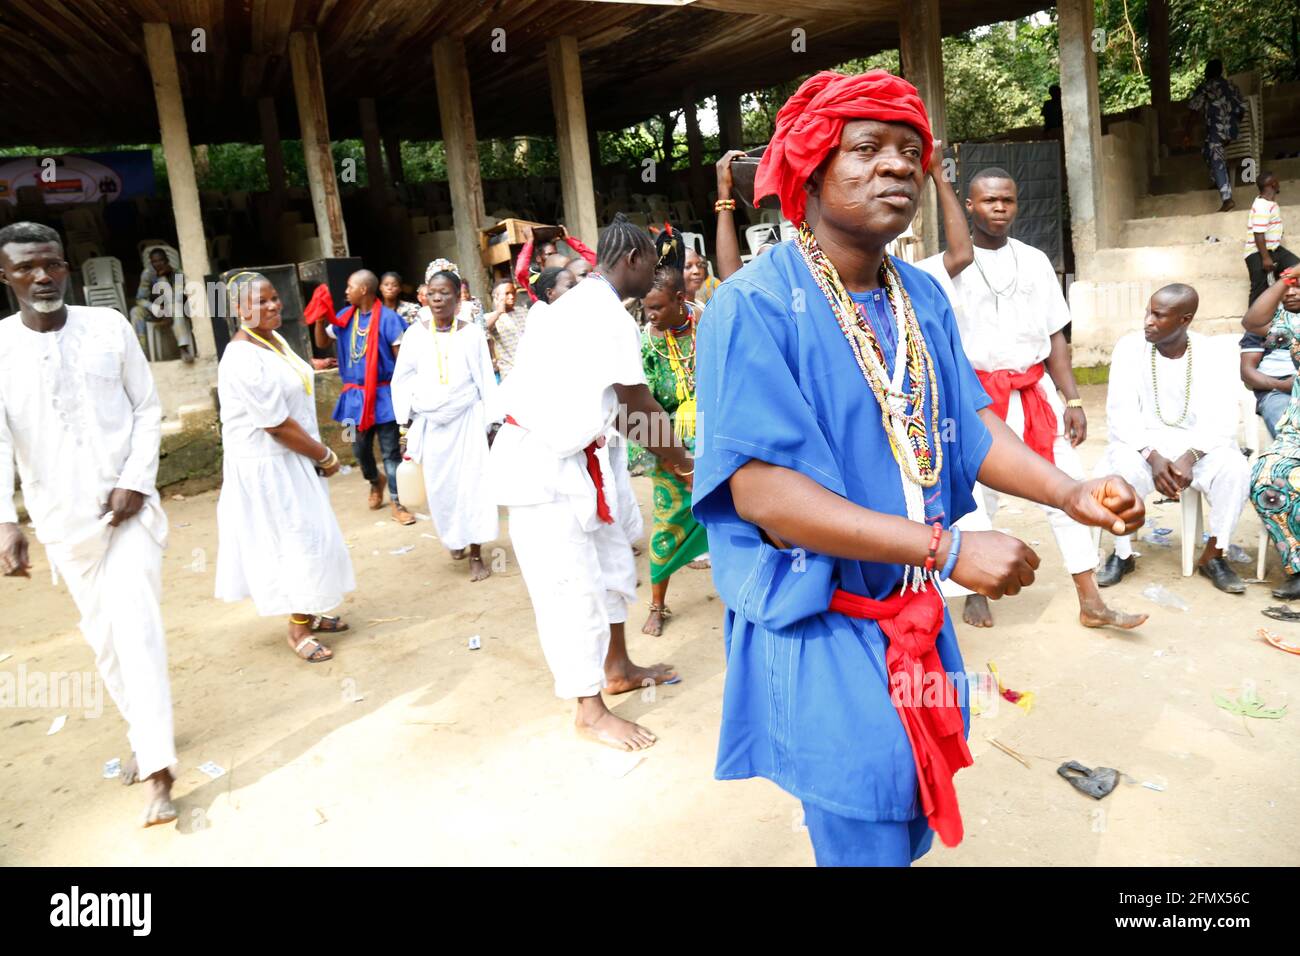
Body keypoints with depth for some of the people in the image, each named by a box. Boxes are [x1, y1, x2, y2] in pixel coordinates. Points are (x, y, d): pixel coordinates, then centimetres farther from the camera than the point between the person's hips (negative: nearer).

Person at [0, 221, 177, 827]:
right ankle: (141, 728, 32)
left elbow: (148, 410, 0)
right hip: (61, 519, 2)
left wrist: (134, 483, -11)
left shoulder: (109, 327, -3)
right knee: (102, 633, 12)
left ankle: (157, 767, -7)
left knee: (137, 625, -9)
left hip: (129, 506, -1)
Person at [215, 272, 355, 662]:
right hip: (268, 467, -9)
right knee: (297, 540, 0)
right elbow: (277, 425, -24)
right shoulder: (243, 359, -23)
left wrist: (318, 452, 7)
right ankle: (299, 629, 16)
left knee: (306, 536, 17)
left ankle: (308, 613, 33)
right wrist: (325, 456, -13)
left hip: (293, 461, 9)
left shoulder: (275, 339, 6)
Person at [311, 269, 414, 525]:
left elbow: (401, 358, -10)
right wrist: (320, 318, -1)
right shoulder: (345, 317, 5)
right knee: (360, 448, 17)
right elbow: (322, 343, 15)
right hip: (355, 394, 5)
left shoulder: (387, 318, -11)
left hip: (382, 394, -5)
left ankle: (397, 504, 8)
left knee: (390, 452, 1)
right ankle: (375, 481, 45)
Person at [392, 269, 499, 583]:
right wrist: (407, 425, 1)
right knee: (440, 486, 6)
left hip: (467, 420, -1)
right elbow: (402, 381, 5)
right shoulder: (415, 334, 1)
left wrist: (489, 424, -1)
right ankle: (454, 539, 31)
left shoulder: (472, 333, -3)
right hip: (429, 423, 2)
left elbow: (486, 381, 1)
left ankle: (476, 554, 8)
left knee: (472, 483, -1)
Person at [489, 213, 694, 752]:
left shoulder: (586, 305, 15)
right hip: (542, 465, -10)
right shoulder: (609, 316, -16)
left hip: (569, 458, 10)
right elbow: (640, 408, -9)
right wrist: (679, 461, 5)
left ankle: (617, 668, 33)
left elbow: (618, 407, 18)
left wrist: (664, 454, 19)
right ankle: (590, 711, 9)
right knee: (571, 584, -3)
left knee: (611, 562, 17)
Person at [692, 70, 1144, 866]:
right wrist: (948, 548, -27)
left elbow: (970, 421, 4)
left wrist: (1068, 492, -16)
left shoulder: (924, 298, 2)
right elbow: (761, 489, -27)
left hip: (916, 614, 7)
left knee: (916, 819, 25)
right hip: (819, 624, -7)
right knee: (867, 836, 6)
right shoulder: (756, 306, -21)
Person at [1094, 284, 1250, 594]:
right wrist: (1153, 457, -28)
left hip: (1196, 444, 1)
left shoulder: (1209, 353, -5)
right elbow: (1121, 415, -13)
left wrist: (1190, 457, -31)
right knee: (1121, 466, -34)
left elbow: (1221, 420, -13)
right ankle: (1122, 554, -11)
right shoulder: (1129, 348, -7)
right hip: (1141, 444, -1)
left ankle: (1212, 556, -7)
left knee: (1234, 466, -29)